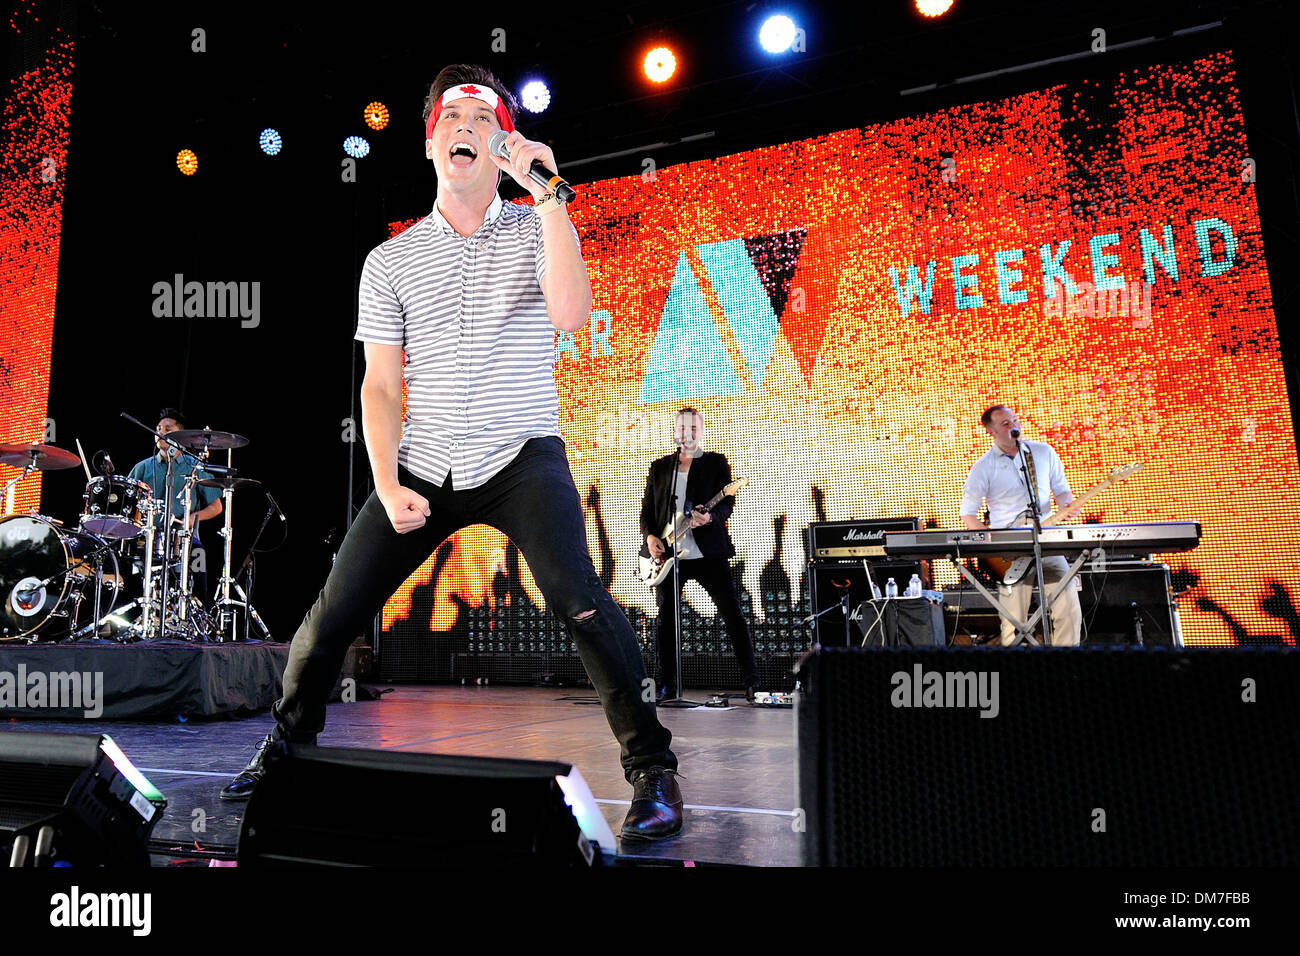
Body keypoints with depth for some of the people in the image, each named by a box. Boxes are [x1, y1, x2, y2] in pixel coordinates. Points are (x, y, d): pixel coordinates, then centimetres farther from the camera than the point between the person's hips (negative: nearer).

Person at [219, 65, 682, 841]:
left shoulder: (536, 229, 4)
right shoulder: (390, 262, 9)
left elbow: (571, 313, -17)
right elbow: (380, 386, 8)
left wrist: (547, 193, -17)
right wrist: (387, 484, -4)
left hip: (521, 456, -3)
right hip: (424, 464, 3)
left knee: (576, 596, -24)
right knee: (334, 613, 3)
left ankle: (653, 768, -8)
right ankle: (288, 743, 31)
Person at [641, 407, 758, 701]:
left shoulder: (717, 462, 7)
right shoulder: (659, 467, 15)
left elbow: (728, 502, -2)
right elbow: (647, 508, 14)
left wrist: (710, 517, -23)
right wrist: (649, 536, -3)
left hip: (709, 552, -2)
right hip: (668, 555, 3)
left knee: (733, 615, -5)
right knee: (666, 619, 4)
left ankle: (751, 682, 1)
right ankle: (667, 686, 15)